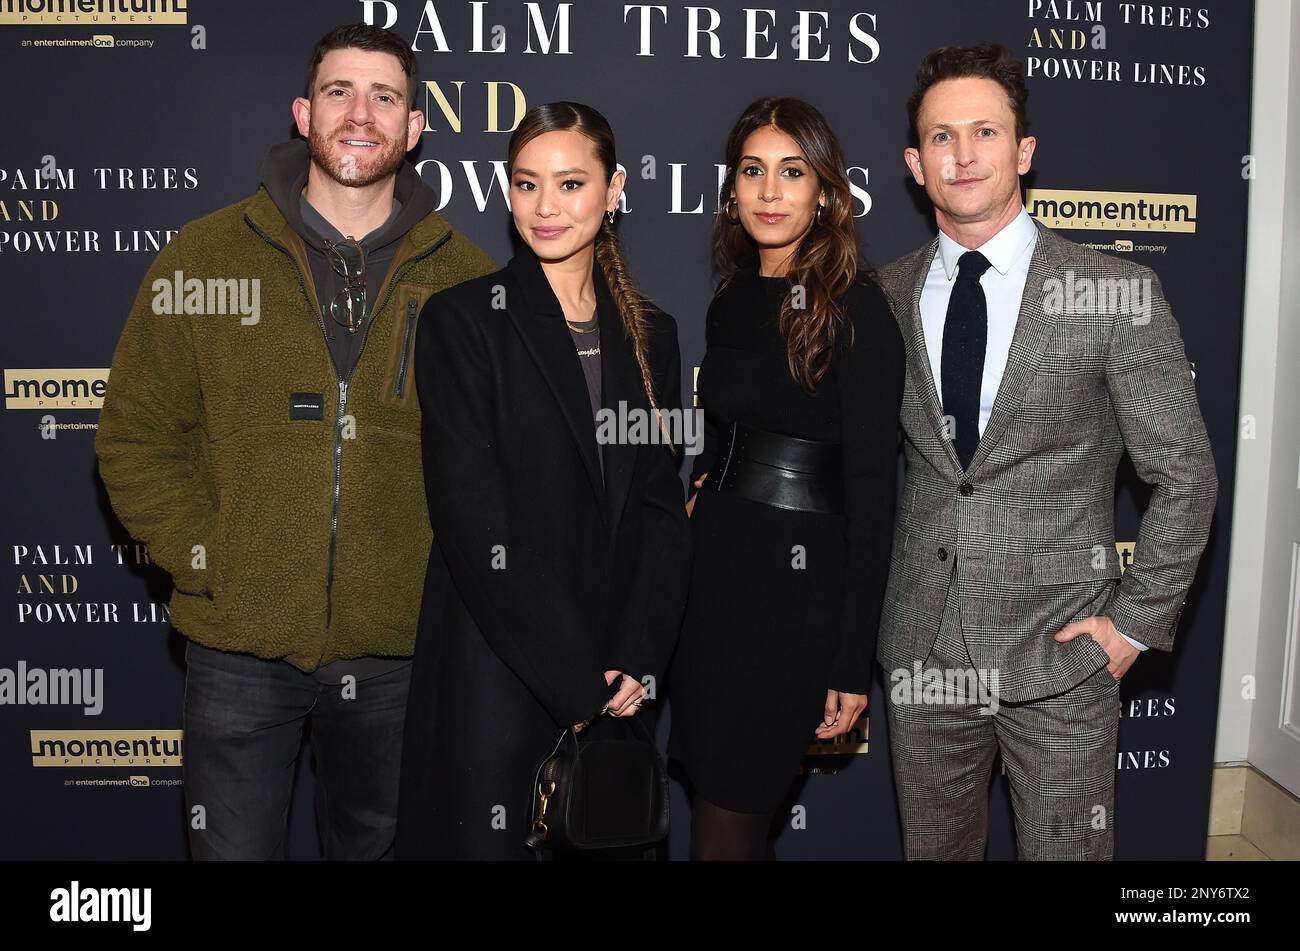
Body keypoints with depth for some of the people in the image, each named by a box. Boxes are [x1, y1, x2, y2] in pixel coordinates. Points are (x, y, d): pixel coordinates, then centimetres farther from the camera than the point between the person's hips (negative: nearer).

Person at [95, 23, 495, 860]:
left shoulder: (464, 276, 0)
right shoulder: (205, 254, 0)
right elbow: (135, 435, 2)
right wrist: (201, 556, -7)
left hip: (398, 646, 1)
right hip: (241, 644, 0)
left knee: (376, 843, 19)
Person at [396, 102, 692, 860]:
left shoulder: (651, 334, 9)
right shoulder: (463, 320, -6)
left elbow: (662, 510, 6)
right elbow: (475, 524, -12)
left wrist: (636, 664, -7)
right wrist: (578, 678, -13)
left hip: (620, 685, 4)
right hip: (497, 676, -4)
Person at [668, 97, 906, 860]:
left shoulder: (857, 310, -11)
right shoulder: (732, 303, 10)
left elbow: (872, 493, -13)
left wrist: (853, 663, -14)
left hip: (798, 584, -6)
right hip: (712, 565, 6)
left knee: (725, 824, 1)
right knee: (729, 808, 13)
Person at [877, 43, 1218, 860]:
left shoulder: (1117, 293, -7)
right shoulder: (885, 298, 3)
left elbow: (1185, 476, -3)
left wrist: (1138, 621, -6)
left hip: (1062, 652, -3)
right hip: (922, 652, 3)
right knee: (933, 847, 17)